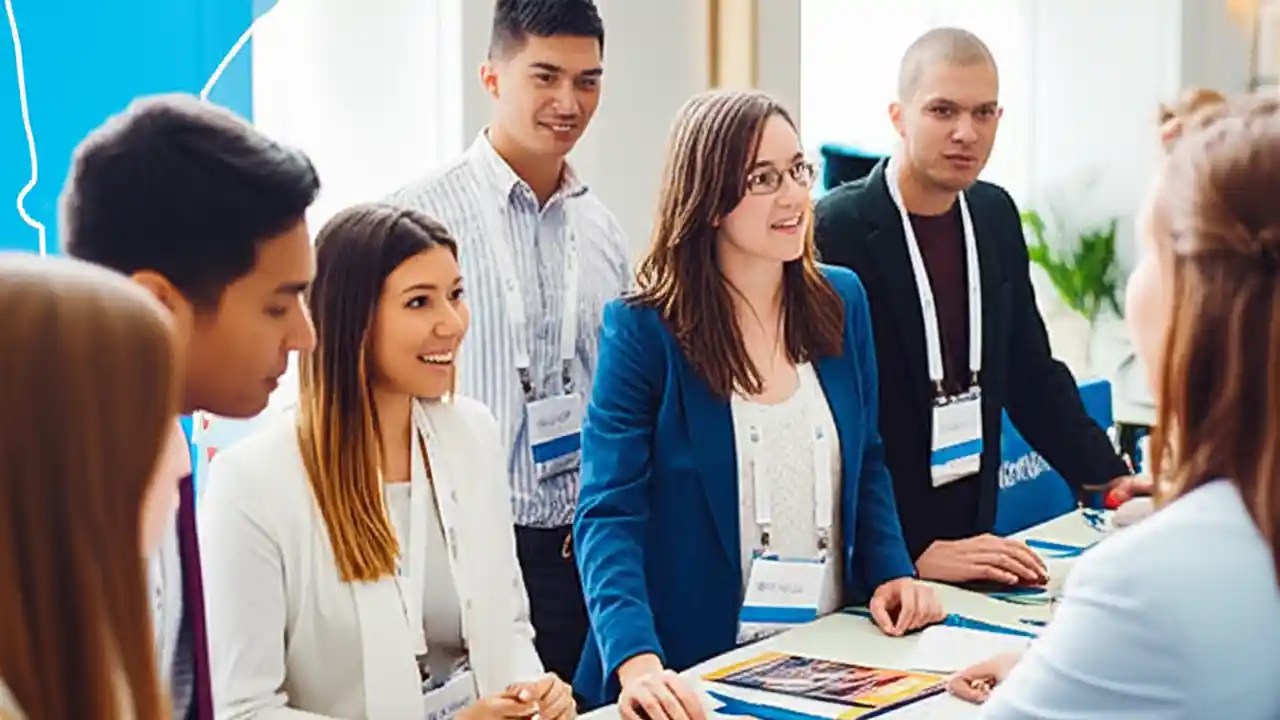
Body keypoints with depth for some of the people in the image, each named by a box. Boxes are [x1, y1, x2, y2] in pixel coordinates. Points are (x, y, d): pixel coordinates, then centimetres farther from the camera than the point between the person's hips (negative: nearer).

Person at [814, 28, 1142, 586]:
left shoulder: (995, 215, 4)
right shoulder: (837, 230, -17)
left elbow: (1031, 372, 13)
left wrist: (1107, 479, 5)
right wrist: (913, 554, -26)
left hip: (970, 533, 6)